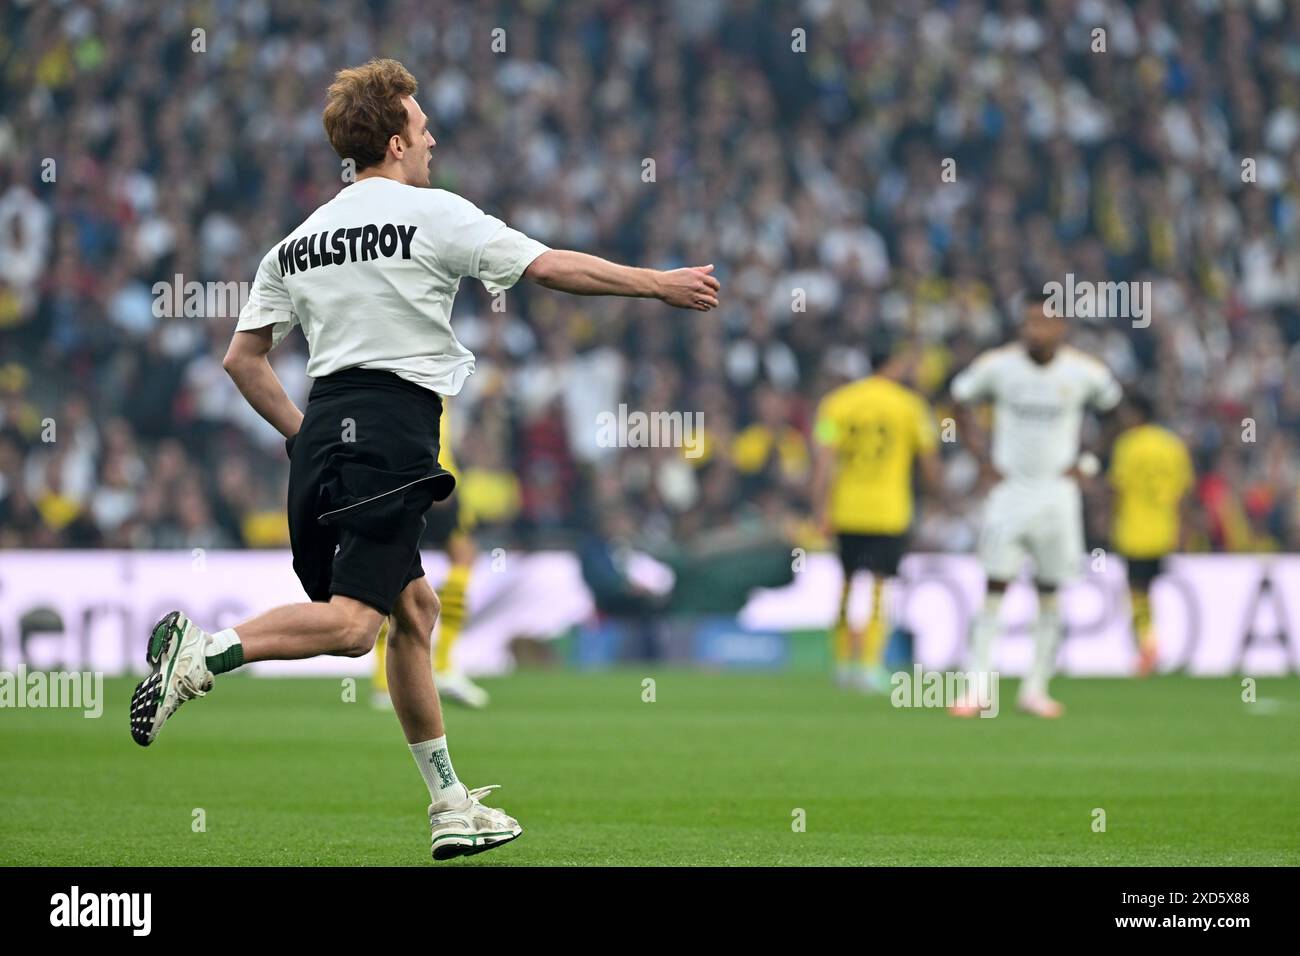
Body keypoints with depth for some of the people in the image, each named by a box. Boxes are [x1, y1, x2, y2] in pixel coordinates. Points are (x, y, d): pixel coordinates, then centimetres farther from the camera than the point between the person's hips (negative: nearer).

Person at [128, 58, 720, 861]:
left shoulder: (300, 241, 17)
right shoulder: (433, 214, -2)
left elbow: (243, 358, 15)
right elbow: (555, 268, -1)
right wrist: (662, 284, 9)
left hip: (324, 438, 8)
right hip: (391, 433, -8)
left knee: (416, 608, 16)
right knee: (353, 623, -16)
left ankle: (451, 806, 16)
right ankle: (199, 653, -33)